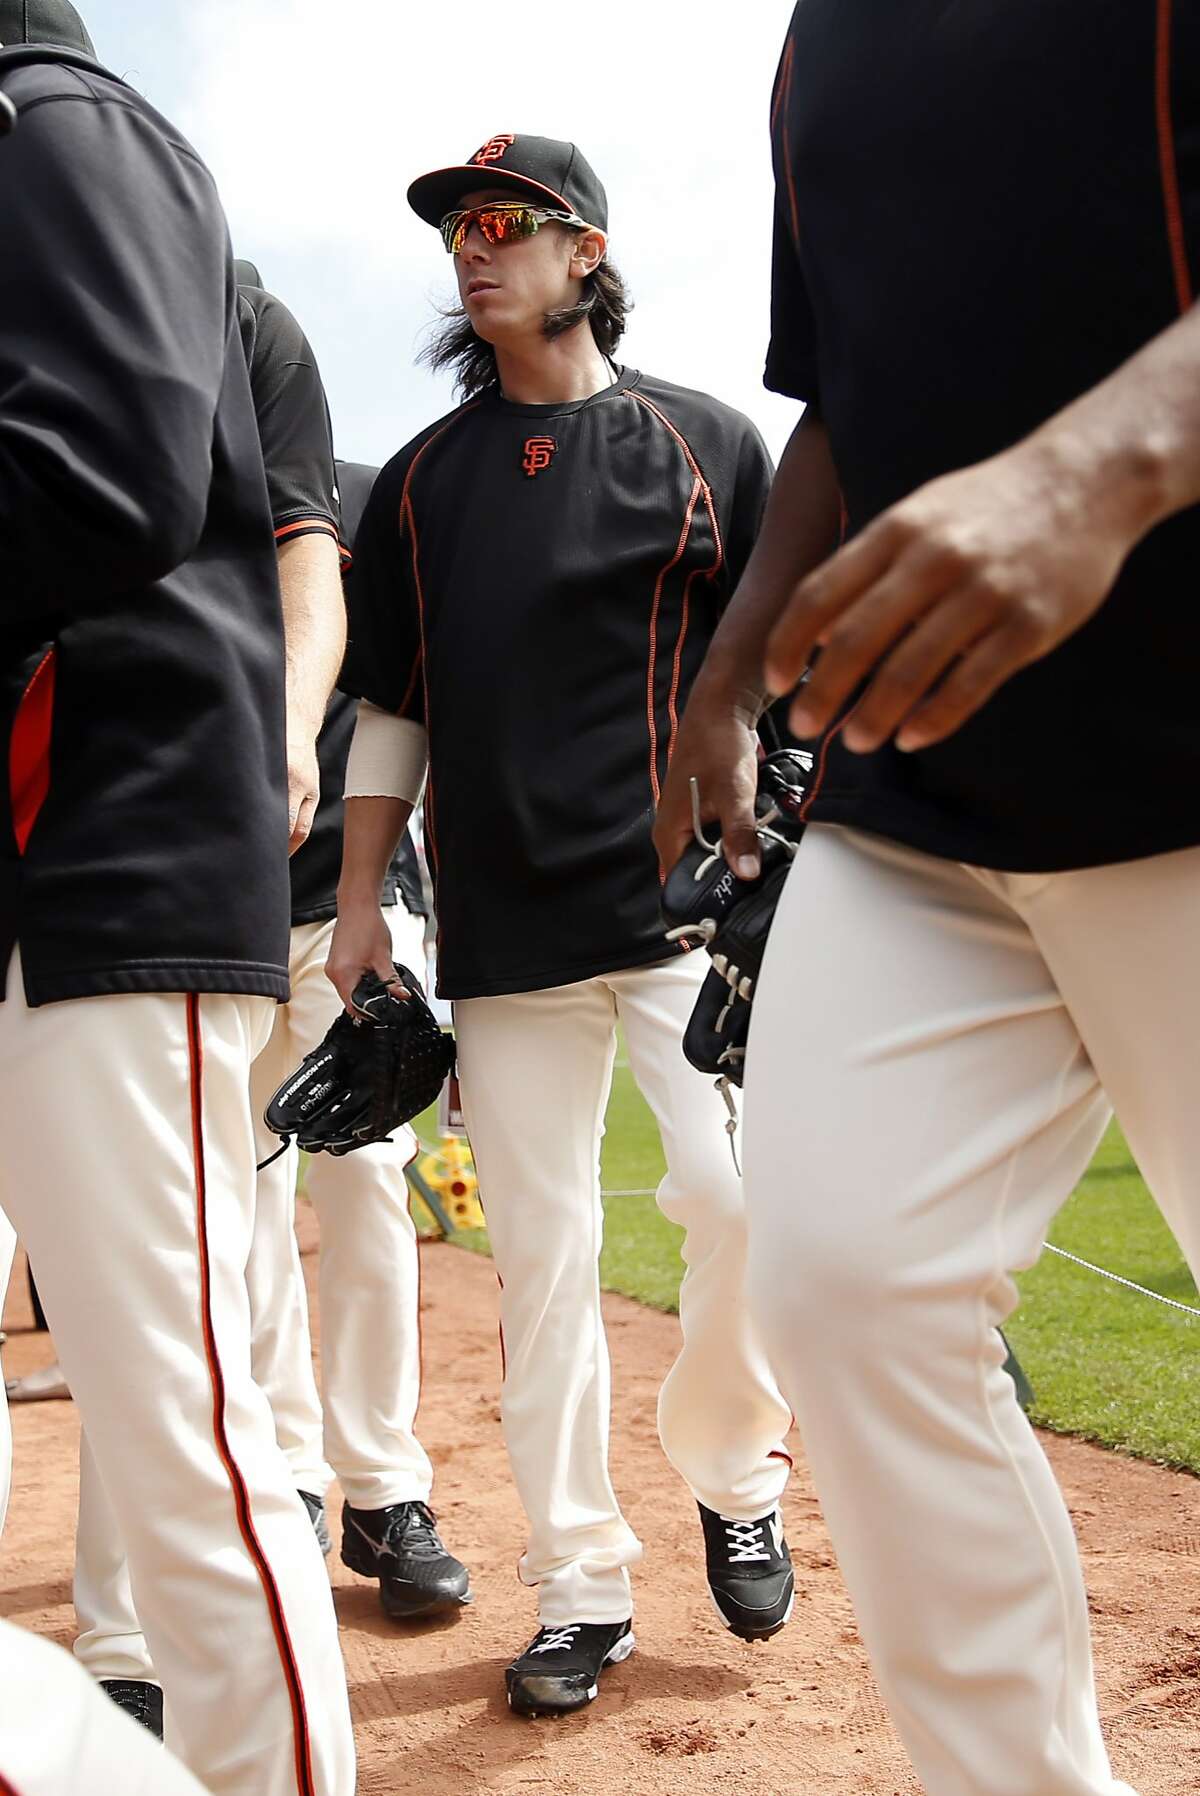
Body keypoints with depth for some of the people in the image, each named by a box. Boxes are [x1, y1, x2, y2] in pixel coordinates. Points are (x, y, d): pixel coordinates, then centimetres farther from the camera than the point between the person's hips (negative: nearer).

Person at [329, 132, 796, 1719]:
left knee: (741, 1193, -14)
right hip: (505, 928, 3)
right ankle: (583, 1591, 13)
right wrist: (360, 904, 9)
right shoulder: (422, 481, 15)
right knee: (541, 1251, 2)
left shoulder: (707, 444, 7)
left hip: (687, 892, -2)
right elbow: (392, 707, 15)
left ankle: (732, 1472, 15)